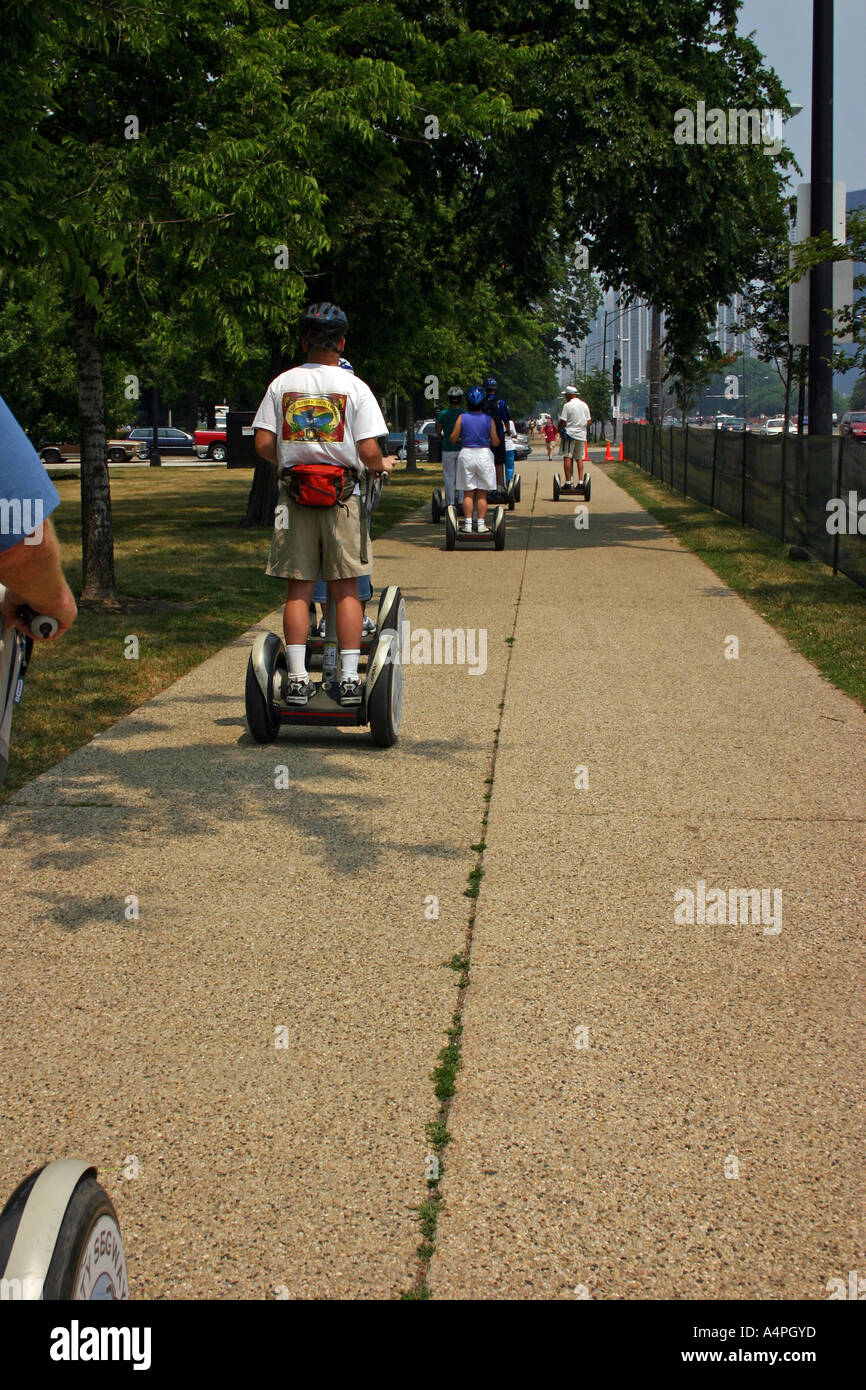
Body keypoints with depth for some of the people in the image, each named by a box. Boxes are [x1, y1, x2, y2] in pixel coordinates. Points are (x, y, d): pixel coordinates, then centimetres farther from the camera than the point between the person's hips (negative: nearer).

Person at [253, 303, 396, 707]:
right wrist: (384, 465, 14)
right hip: (342, 495, -1)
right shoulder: (354, 387, -2)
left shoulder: (282, 383, 4)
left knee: (298, 590, 5)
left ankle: (297, 677, 2)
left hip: (295, 495, 2)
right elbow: (369, 452, -8)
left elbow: (263, 444, 0)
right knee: (345, 589, 4)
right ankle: (349, 678, 3)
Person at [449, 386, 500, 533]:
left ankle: (468, 523, 3)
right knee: (482, 494, 7)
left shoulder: (462, 418, -6)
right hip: (484, 454, 0)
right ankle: (481, 524, 4)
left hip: (466, 454, 0)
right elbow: (496, 442, -2)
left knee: (468, 493, 7)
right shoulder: (488, 419, -5)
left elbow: (453, 439, -5)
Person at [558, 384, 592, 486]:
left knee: (567, 458, -4)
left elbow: (562, 422, -11)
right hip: (582, 435, 5)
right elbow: (589, 421, 13)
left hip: (569, 435, -5)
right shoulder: (584, 405, 10)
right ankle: (580, 481, 3)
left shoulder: (567, 405, -8)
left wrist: (560, 429, 7)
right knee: (579, 459, 10)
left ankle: (568, 482, -10)